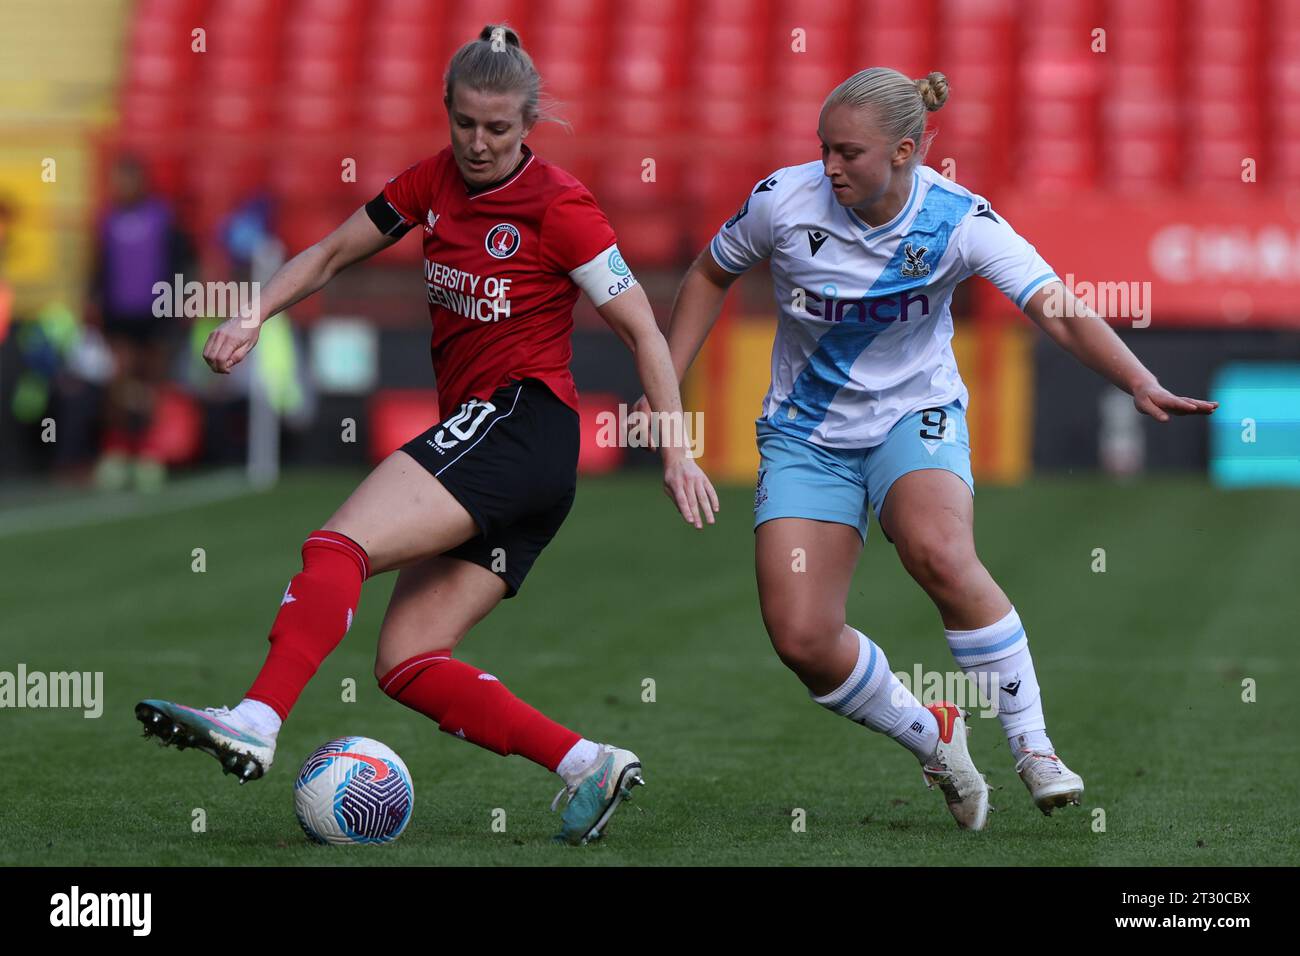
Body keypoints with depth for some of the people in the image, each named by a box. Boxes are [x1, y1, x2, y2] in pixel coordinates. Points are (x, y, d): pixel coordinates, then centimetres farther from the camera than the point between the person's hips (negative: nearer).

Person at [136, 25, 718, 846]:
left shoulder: (558, 205, -5)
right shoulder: (437, 183, 14)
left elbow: (642, 329, -4)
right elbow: (333, 254, 22)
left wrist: (676, 451, -10)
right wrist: (253, 318, 6)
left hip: (520, 417, -8)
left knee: (340, 545, -25)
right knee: (406, 663, -4)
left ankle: (256, 725, -40)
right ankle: (589, 765, -9)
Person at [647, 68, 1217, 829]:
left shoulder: (957, 219, -18)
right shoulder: (784, 201, -14)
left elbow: (1058, 309, -26)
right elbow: (711, 277, 6)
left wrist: (1141, 384, -41)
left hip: (916, 416, -2)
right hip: (807, 433, 2)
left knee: (941, 557, -34)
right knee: (802, 639, -14)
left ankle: (1034, 747, -16)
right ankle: (935, 740, 14)